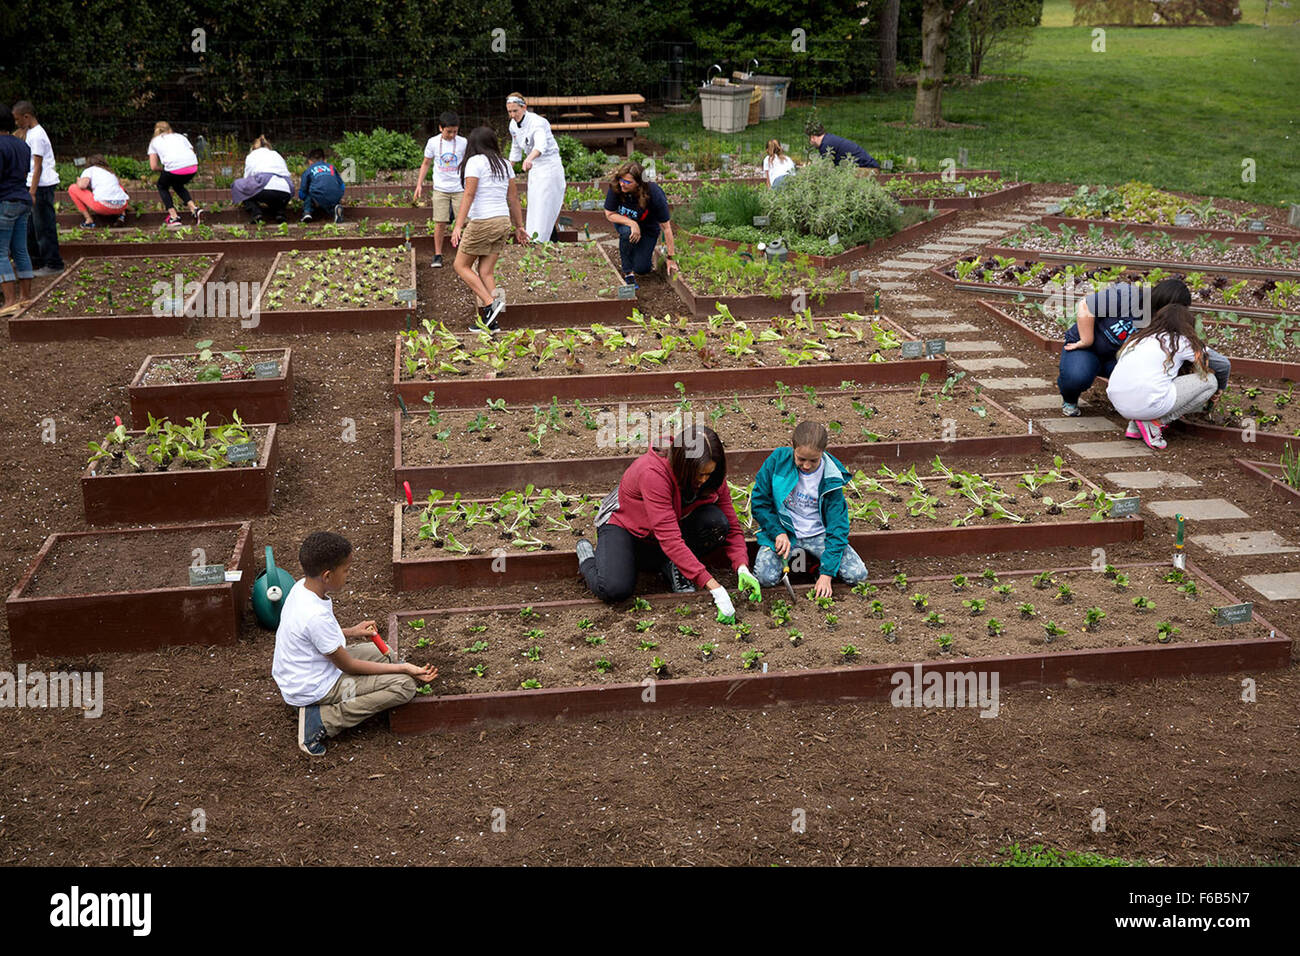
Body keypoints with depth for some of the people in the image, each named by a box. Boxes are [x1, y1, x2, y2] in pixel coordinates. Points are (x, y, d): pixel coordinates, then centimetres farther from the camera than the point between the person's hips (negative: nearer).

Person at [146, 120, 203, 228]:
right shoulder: (180, 136, 31)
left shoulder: (154, 141, 24)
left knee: (162, 187, 27)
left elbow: (153, 166, 15)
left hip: (174, 167, -4)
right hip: (193, 167, 4)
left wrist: (162, 169, 35)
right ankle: (194, 210, 13)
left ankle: (174, 217, 13)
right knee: (178, 185, 33)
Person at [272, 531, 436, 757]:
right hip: (312, 689, -9)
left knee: (384, 655, 19)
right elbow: (348, 666, -20)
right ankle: (323, 720, -9)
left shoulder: (301, 587, -5)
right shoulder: (316, 616, -31)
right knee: (405, 685, -12)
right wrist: (405, 669, -16)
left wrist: (351, 632, 7)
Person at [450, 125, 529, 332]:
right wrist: (519, 226, 20)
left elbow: (469, 194, -16)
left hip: (482, 222, -7)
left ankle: (490, 304, -9)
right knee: (486, 272, 8)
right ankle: (489, 321, 2)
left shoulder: (475, 162, -8)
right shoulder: (504, 164, 11)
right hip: (503, 221, 7)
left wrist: (458, 225, -19)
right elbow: (513, 197, 14)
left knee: (461, 266, 6)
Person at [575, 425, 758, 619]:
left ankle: (672, 567, -1)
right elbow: (670, 540, -42)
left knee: (715, 521, -25)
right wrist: (714, 587, -47)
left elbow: (732, 526, -11)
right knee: (614, 589, -30)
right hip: (623, 525, -5)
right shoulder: (652, 472, -38)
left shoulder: (711, 476, -19)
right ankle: (588, 557, 4)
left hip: (672, 524, 5)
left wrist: (742, 568, -31)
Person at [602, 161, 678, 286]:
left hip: (648, 228, -1)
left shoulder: (654, 195, -33)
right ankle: (628, 272, -17)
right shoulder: (615, 188, -29)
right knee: (627, 231, -37)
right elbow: (610, 214, -16)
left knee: (641, 269, -12)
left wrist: (670, 259, -23)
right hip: (623, 221, 1)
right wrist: (632, 224, -34)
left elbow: (666, 227, -26)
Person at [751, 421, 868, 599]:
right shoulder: (778, 460, -14)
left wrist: (827, 573, -20)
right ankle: (793, 556, 8)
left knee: (857, 575, -15)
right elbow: (759, 502, -5)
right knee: (765, 577, -24)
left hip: (818, 533, 0)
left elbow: (837, 526, -13)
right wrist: (778, 532, -17)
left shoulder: (831, 478, -14)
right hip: (782, 530, 0)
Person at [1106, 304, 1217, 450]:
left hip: (1117, 403, 6)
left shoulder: (1138, 338, 23)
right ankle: (1155, 423, 0)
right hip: (1147, 405, -6)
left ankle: (1135, 425, 13)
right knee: (1210, 382, 10)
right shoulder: (1183, 342, 10)